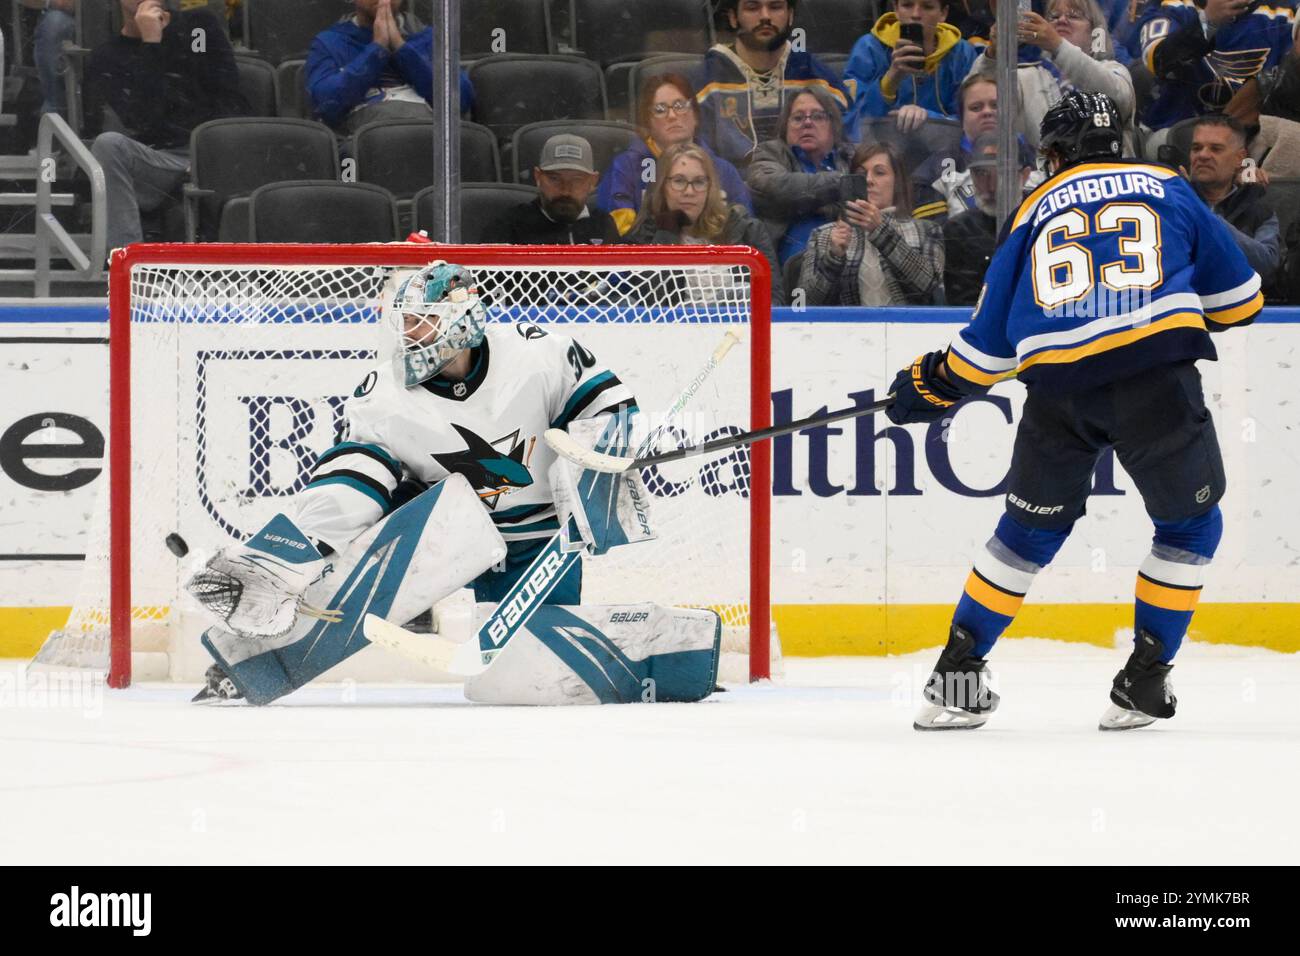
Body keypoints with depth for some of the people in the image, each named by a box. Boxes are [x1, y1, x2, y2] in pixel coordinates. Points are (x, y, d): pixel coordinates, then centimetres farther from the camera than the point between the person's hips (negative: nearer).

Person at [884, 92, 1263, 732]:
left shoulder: (1034, 212, 19)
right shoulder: (1166, 187, 18)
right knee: (1190, 528, 18)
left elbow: (991, 339, 18)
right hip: (1156, 379, -2)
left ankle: (956, 676, 21)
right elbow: (1239, 299, 19)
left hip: (1058, 388, 2)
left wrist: (936, 385, 33)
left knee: (1029, 529, 21)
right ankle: (1143, 684, 12)